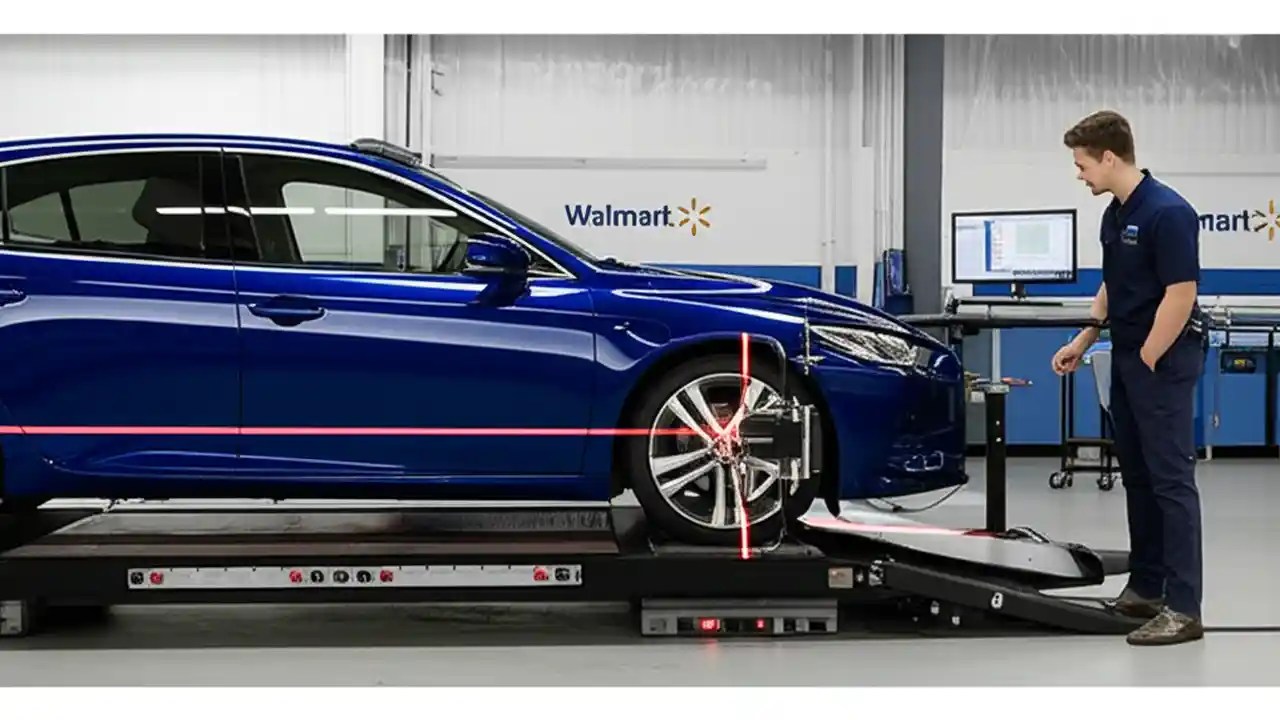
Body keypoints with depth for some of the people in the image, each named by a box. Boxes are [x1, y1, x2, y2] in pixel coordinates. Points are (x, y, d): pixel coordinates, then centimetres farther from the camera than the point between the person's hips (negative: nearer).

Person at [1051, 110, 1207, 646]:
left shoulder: (1167, 212, -19)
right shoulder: (1116, 214, 11)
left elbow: (1180, 295, -21)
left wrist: (1146, 362, -17)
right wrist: (1083, 340, 14)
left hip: (1163, 360, -10)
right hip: (1128, 357, 10)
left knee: (1171, 478, -9)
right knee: (1138, 477, 13)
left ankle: (1183, 608, -7)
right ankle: (1145, 588, 22)